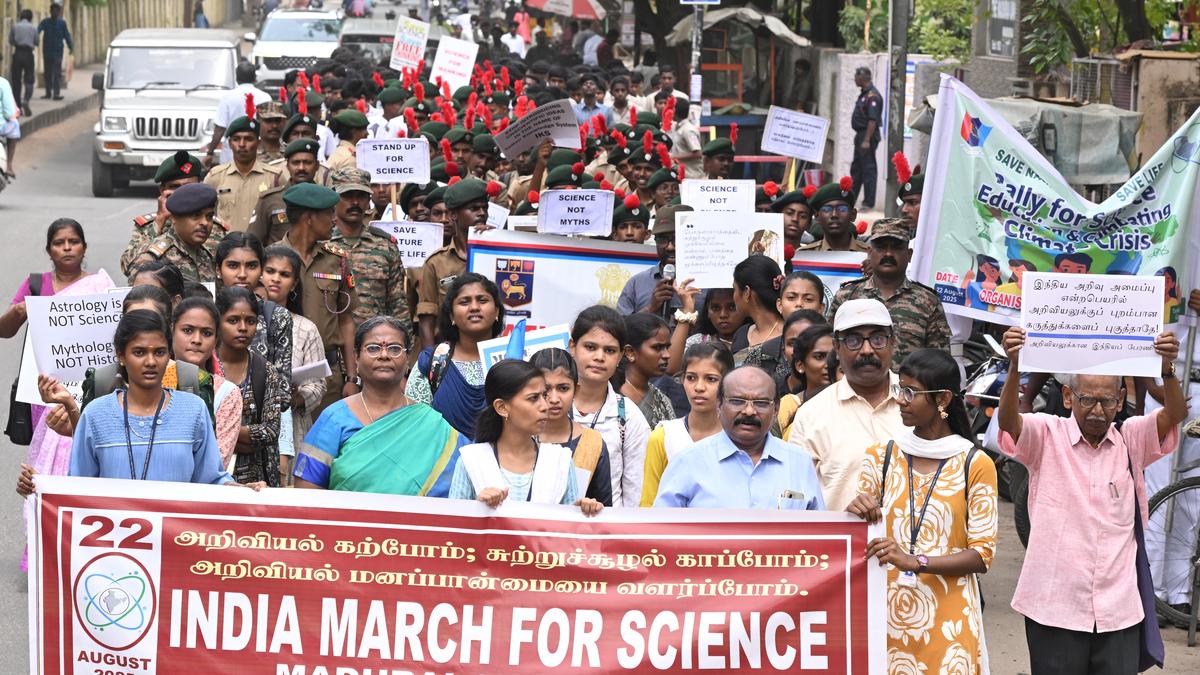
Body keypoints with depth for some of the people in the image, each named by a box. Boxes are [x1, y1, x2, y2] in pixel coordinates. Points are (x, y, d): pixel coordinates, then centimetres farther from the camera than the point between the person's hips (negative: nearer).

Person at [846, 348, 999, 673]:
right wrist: (854, 513, -20)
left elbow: (982, 555, -7)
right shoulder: (881, 456, 6)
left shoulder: (975, 464, -2)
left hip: (947, 617, -2)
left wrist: (915, 562, -21)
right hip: (887, 610, 2)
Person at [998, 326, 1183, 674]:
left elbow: (1175, 414, -11)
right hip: (1054, 607, -2)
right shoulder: (1047, 436, -2)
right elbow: (1008, 419, -20)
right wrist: (1014, 367, -38)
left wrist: (1167, 369, -32)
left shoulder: (1131, 440, 4)